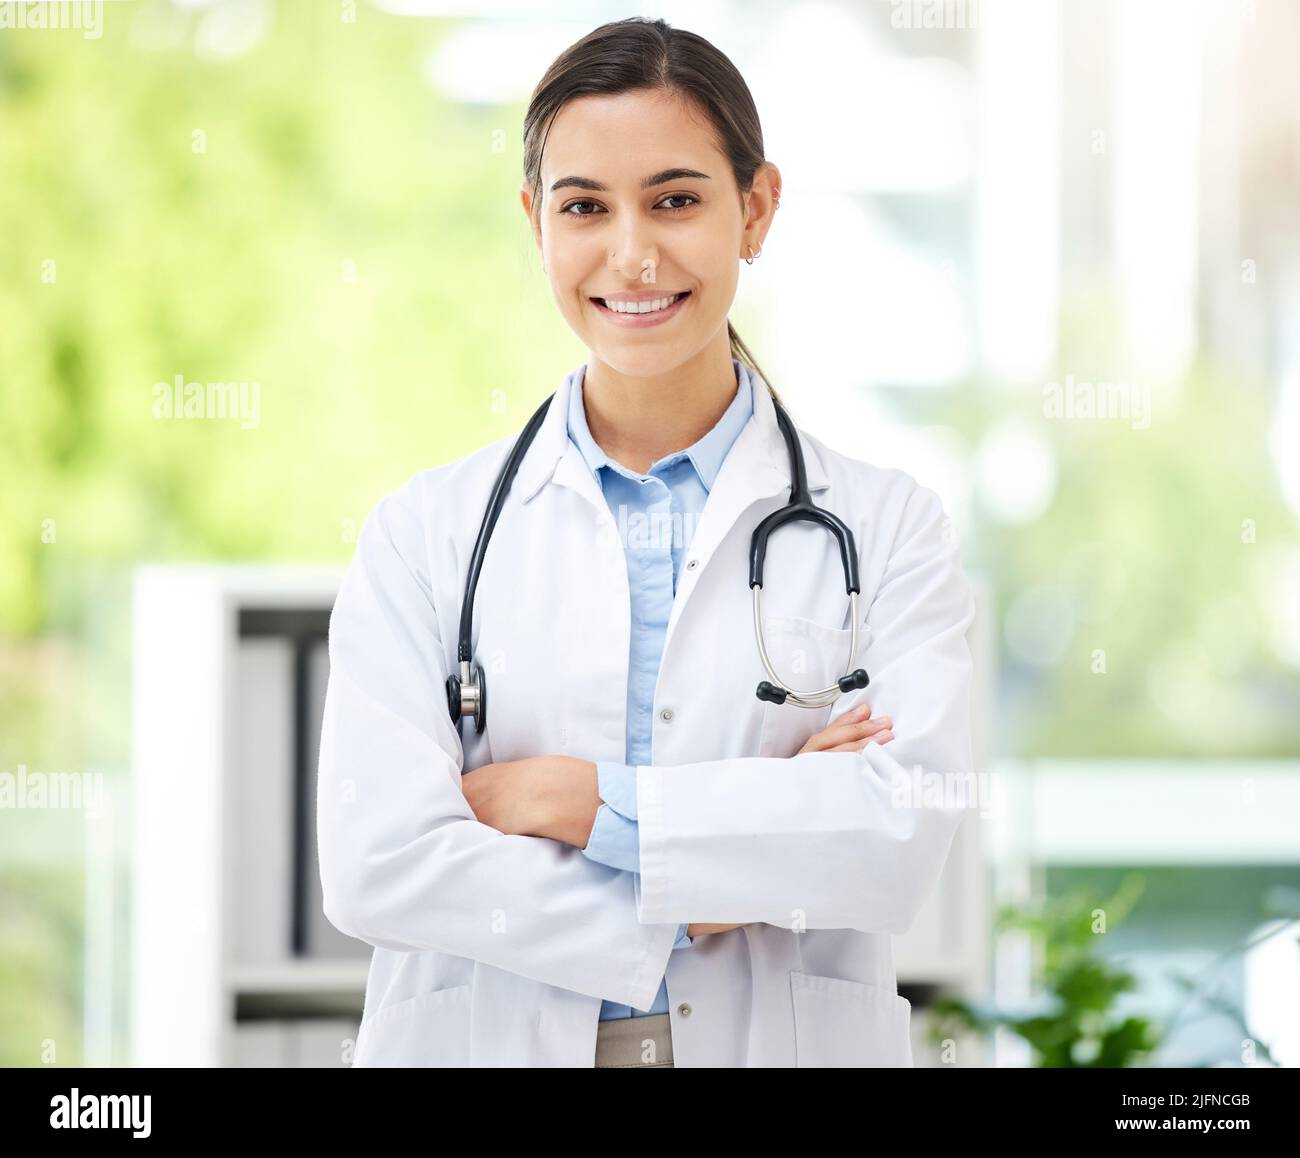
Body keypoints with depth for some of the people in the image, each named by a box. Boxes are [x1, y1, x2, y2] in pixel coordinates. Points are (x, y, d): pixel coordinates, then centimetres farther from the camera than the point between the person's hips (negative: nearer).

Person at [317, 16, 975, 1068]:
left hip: (788, 1042, 0)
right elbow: (377, 862, -11)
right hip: (487, 1042, 0)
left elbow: (901, 839, -15)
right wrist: (685, 918, -16)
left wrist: (577, 800, -15)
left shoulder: (887, 527, -1)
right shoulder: (426, 531, 0)